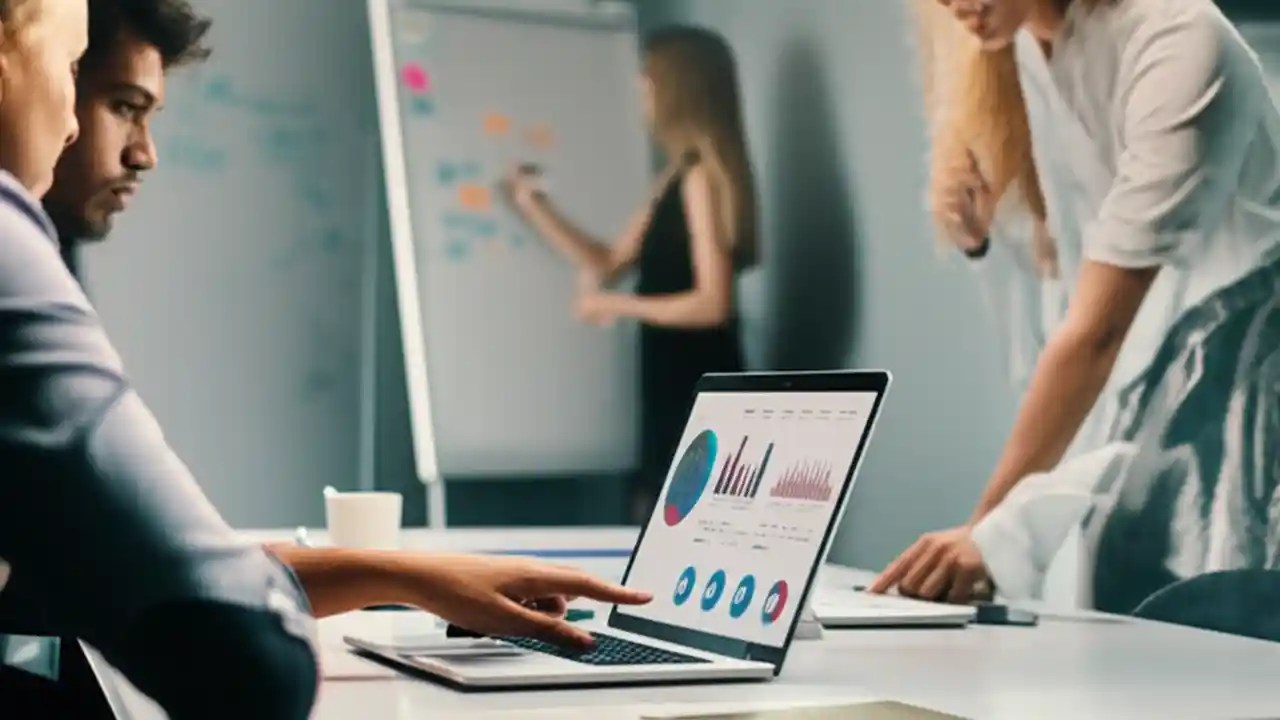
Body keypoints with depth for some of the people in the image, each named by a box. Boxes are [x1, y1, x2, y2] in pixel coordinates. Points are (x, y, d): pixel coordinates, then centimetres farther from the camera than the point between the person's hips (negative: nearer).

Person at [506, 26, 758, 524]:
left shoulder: (703, 175, -13)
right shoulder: (676, 179, 16)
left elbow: (713, 303, -20)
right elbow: (608, 264, 22)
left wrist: (618, 306, -10)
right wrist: (531, 203, 22)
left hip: (701, 396, -9)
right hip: (673, 391, 9)